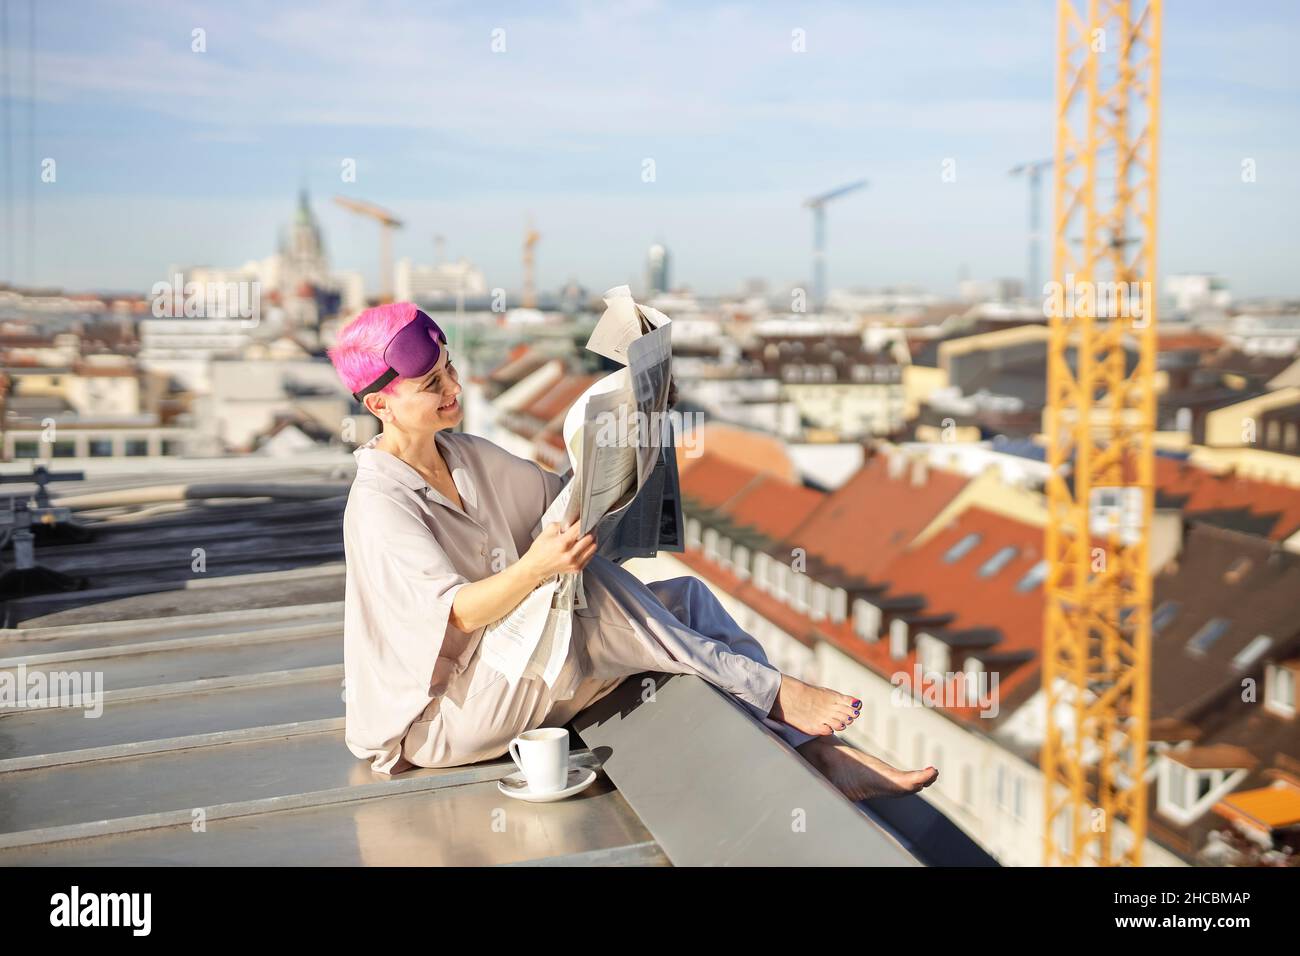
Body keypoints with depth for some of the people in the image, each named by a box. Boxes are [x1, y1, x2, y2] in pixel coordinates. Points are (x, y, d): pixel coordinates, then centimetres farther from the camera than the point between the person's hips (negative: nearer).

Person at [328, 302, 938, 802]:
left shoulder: (464, 456, 7)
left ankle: (815, 751, -11)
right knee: (592, 579, -31)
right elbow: (455, 612, -27)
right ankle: (770, 689, -22)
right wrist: (535, 567, -44)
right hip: (445, 713, -8)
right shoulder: (378, 504, -18)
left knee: (689, 596, -6)